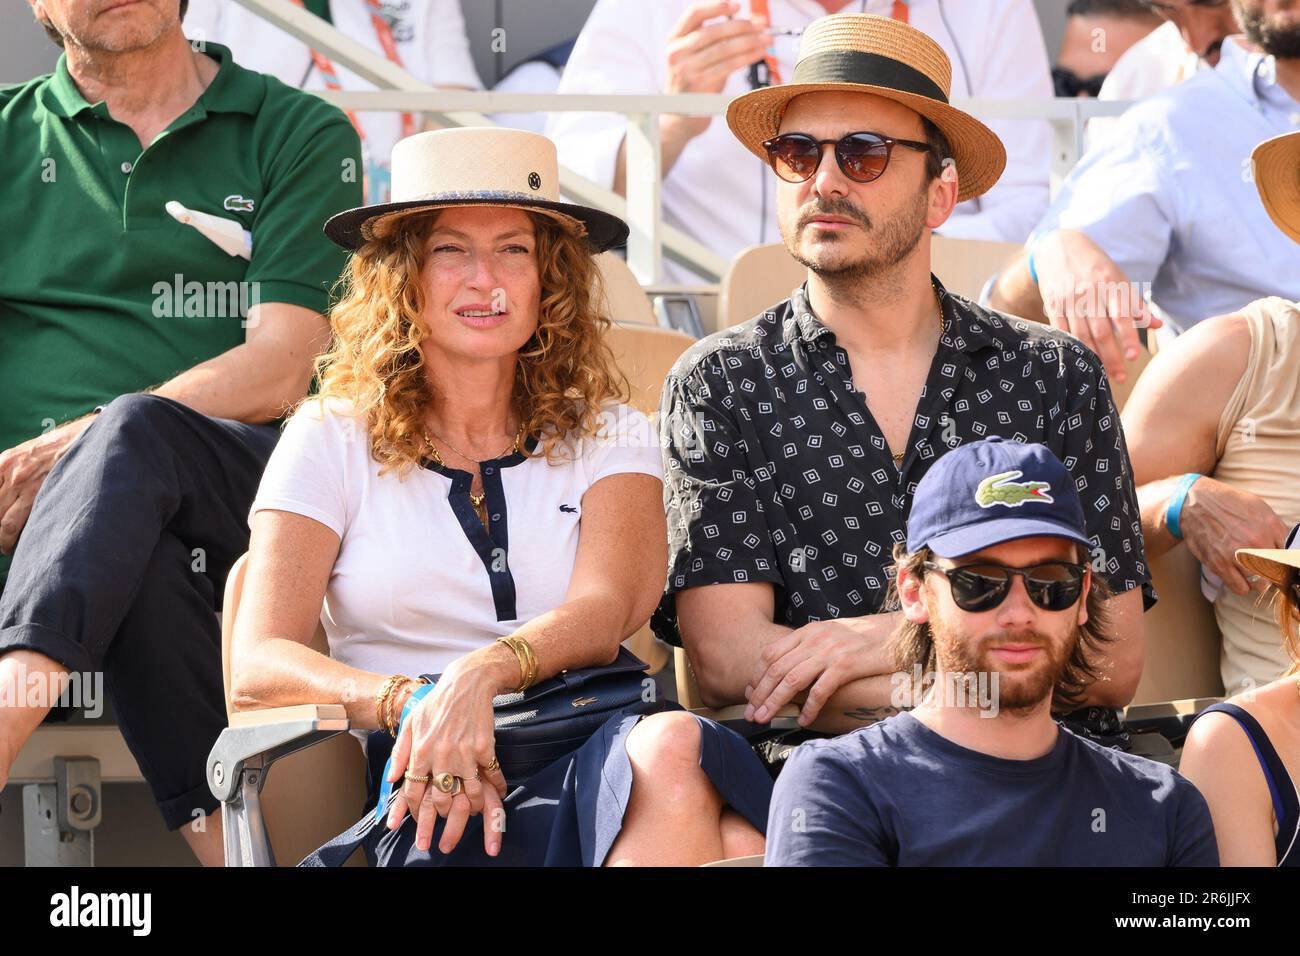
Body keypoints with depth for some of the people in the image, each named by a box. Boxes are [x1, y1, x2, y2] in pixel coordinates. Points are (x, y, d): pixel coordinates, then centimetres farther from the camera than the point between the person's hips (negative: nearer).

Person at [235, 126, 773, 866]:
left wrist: (480, 675, -24)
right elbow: (257, 668, 3)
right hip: (437, 797, -2)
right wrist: (411, 705, -18)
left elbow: (604, 613, -2)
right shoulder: (335, 441, 15)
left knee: (671, 749, -38)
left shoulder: (609, 437, 19)